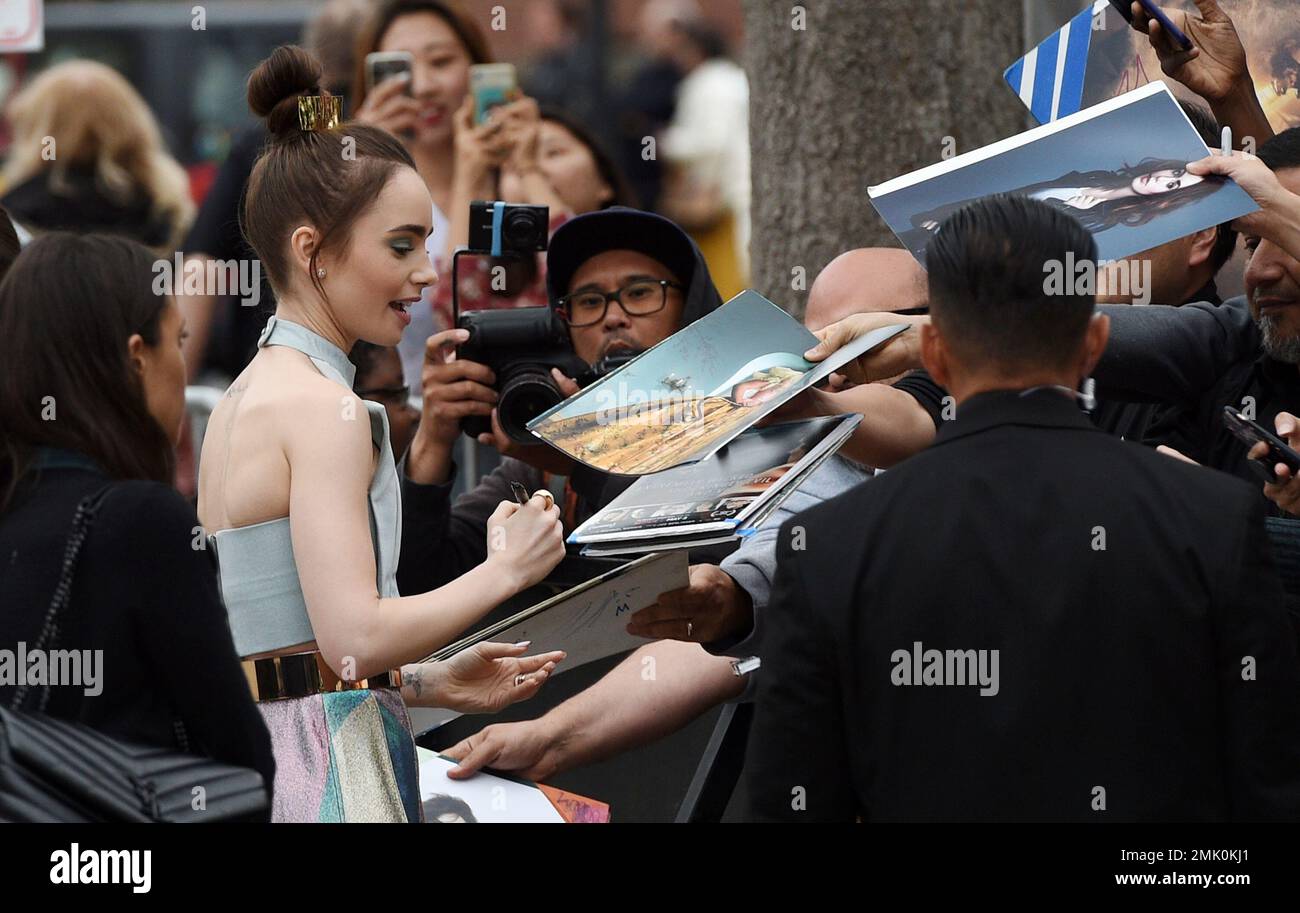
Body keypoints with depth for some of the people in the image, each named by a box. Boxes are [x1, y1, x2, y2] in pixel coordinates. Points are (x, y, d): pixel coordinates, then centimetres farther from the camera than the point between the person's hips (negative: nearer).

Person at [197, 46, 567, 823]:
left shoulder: (242, 400, 17)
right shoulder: (325, 407, -11)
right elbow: (354, 635, -19)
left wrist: (437, 684, 15)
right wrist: (508, 568, -8)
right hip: (327, 761, -9)